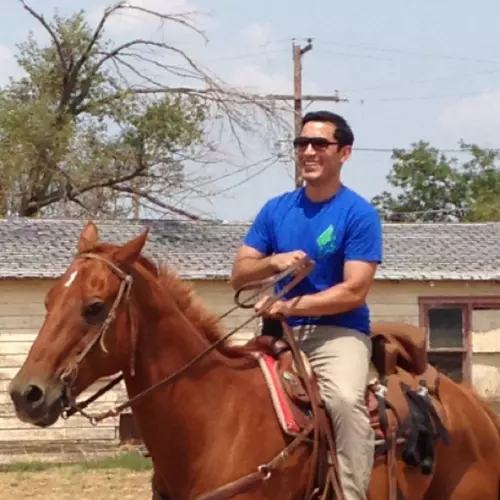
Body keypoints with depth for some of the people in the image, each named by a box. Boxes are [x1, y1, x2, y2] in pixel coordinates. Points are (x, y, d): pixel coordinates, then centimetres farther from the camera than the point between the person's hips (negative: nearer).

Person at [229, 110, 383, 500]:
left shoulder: (359, 214, -7)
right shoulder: (277, 210, 8)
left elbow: (354, 291, -14)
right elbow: (238, 275, 8)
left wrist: (288, 306, -17)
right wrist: (274, 261, -13)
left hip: (338, 332, -6)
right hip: (285, 334, 6)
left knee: (345, 399, -34)